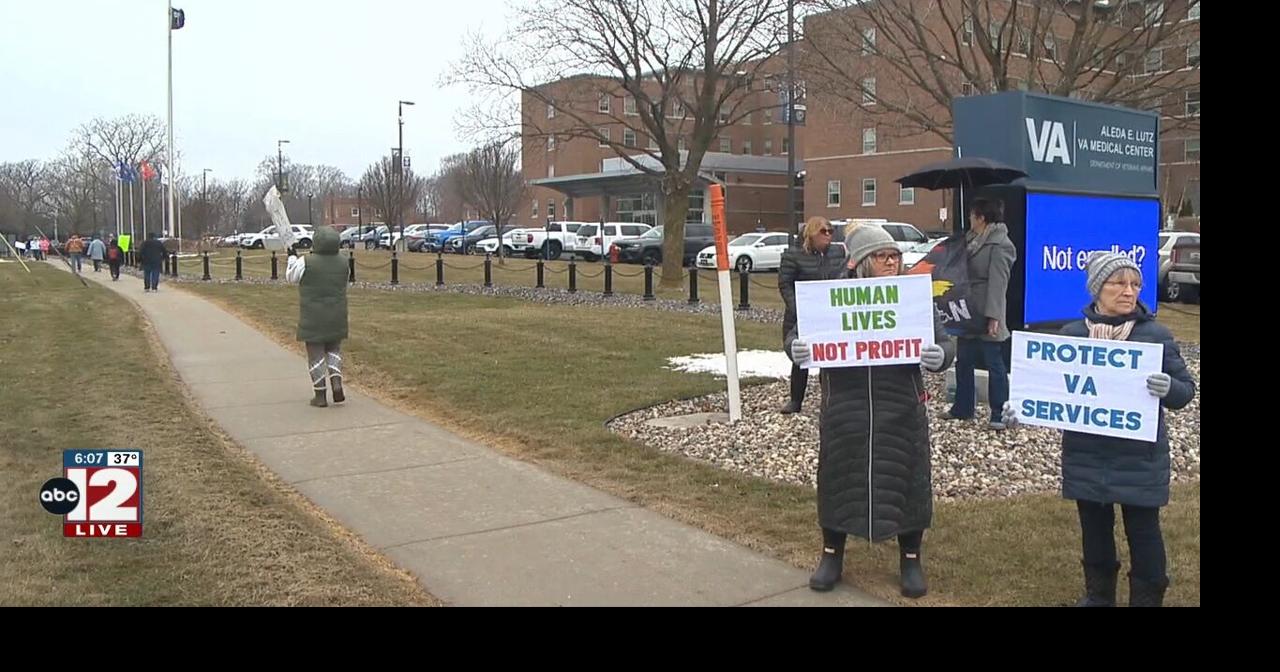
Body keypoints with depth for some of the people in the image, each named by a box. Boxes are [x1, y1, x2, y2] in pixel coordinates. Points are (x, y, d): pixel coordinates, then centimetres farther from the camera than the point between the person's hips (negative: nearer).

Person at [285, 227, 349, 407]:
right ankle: (336, 383, 0)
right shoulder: (342, 263, -2)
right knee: (333, 350, 20)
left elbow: (291, 276, 4)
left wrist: (292, 257, 21)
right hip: (336, 318, 3)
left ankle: (320, 395, 8)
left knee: (316, 354, 5)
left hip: (313, 318, -3)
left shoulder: (305, 263, -14)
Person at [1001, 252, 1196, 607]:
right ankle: (1098, 595, 35)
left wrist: (1168, 388, -28)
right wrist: (1023, 406, -11)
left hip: (1140, 458, -2)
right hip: (1086, 456, 2)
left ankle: (1147, 599, 25)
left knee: (1143, 531, 7)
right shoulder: (1072, 334, -1)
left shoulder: (1156, 335, -7)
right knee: (1094, 528, 16)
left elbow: (1186, 390, -4)